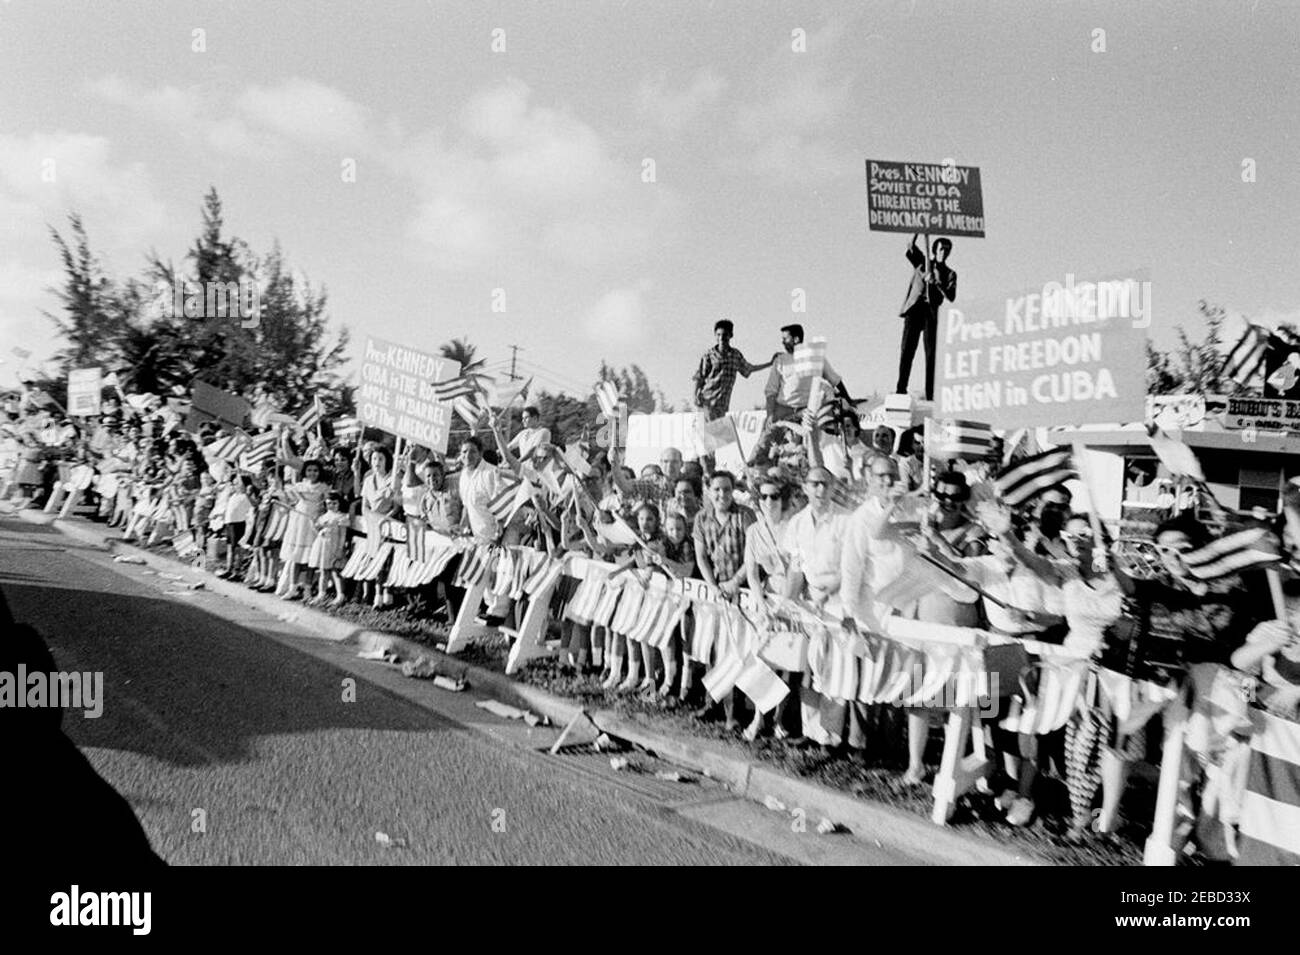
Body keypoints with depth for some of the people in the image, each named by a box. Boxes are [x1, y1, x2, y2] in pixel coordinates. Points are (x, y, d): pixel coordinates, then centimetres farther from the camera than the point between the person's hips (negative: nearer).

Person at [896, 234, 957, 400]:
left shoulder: (949, 274, 14)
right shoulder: (921, 263, 16)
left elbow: (951, 296, 0)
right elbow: (910, 250, -1)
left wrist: (936, 283, -14)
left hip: (932, 312, 0)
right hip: (915, 308, 0)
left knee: (931, 354, -5)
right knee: (906, 350, -6)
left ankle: (931, 395, -5)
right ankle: (900, 390, -5)